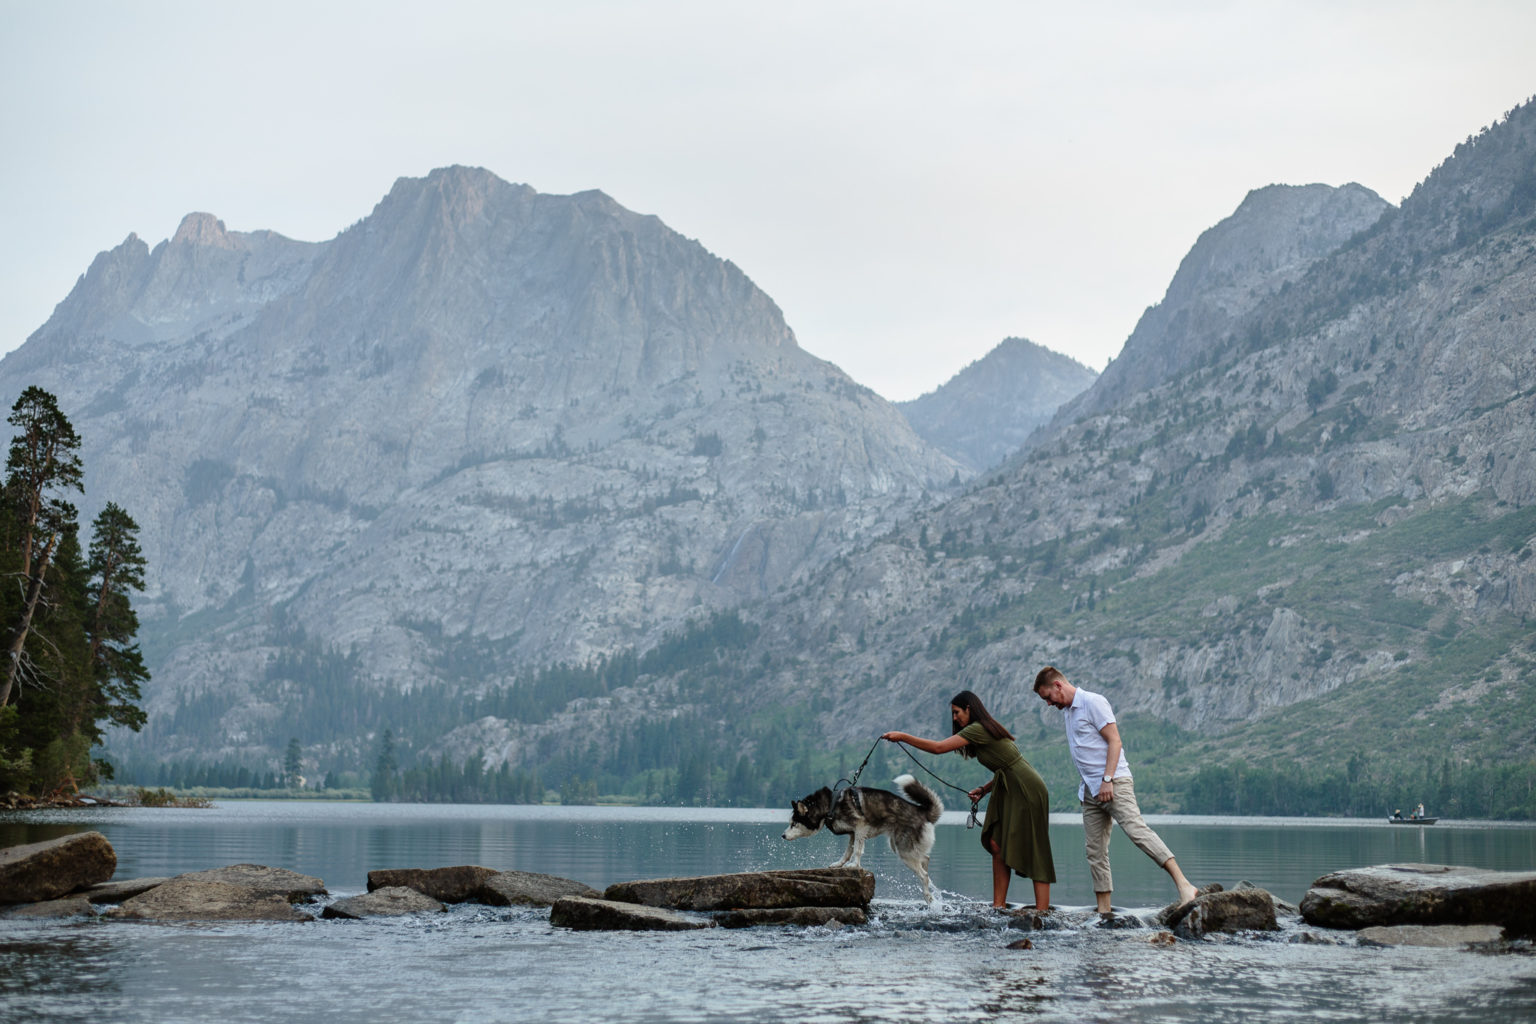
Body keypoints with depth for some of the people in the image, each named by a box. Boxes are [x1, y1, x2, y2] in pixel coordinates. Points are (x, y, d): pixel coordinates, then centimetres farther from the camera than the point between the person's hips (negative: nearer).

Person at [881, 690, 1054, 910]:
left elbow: (939, 747, -18)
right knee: (997, 845, 3)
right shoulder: (985, 731, 17)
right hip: (1011, 792, 10)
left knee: (1032, 850, -10)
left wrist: (903, 737, -13)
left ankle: (1043, 909, -10)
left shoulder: (978, 729, -12)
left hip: (1026, 790, -10)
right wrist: (984, 790, 8)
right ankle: (999, 906, 0)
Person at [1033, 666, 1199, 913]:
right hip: (1091, 791, 9)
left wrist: (1107, 780, -21)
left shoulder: (1093, 702, -6)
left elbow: (1115, 741, -13)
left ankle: (1184, 885, -31)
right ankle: (1104, 910, 7)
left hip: (1114, 784, -9)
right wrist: (1093, 785, 16)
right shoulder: (1068, 711, 20)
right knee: (1095, 851, 5)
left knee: (1137, 830, -23)